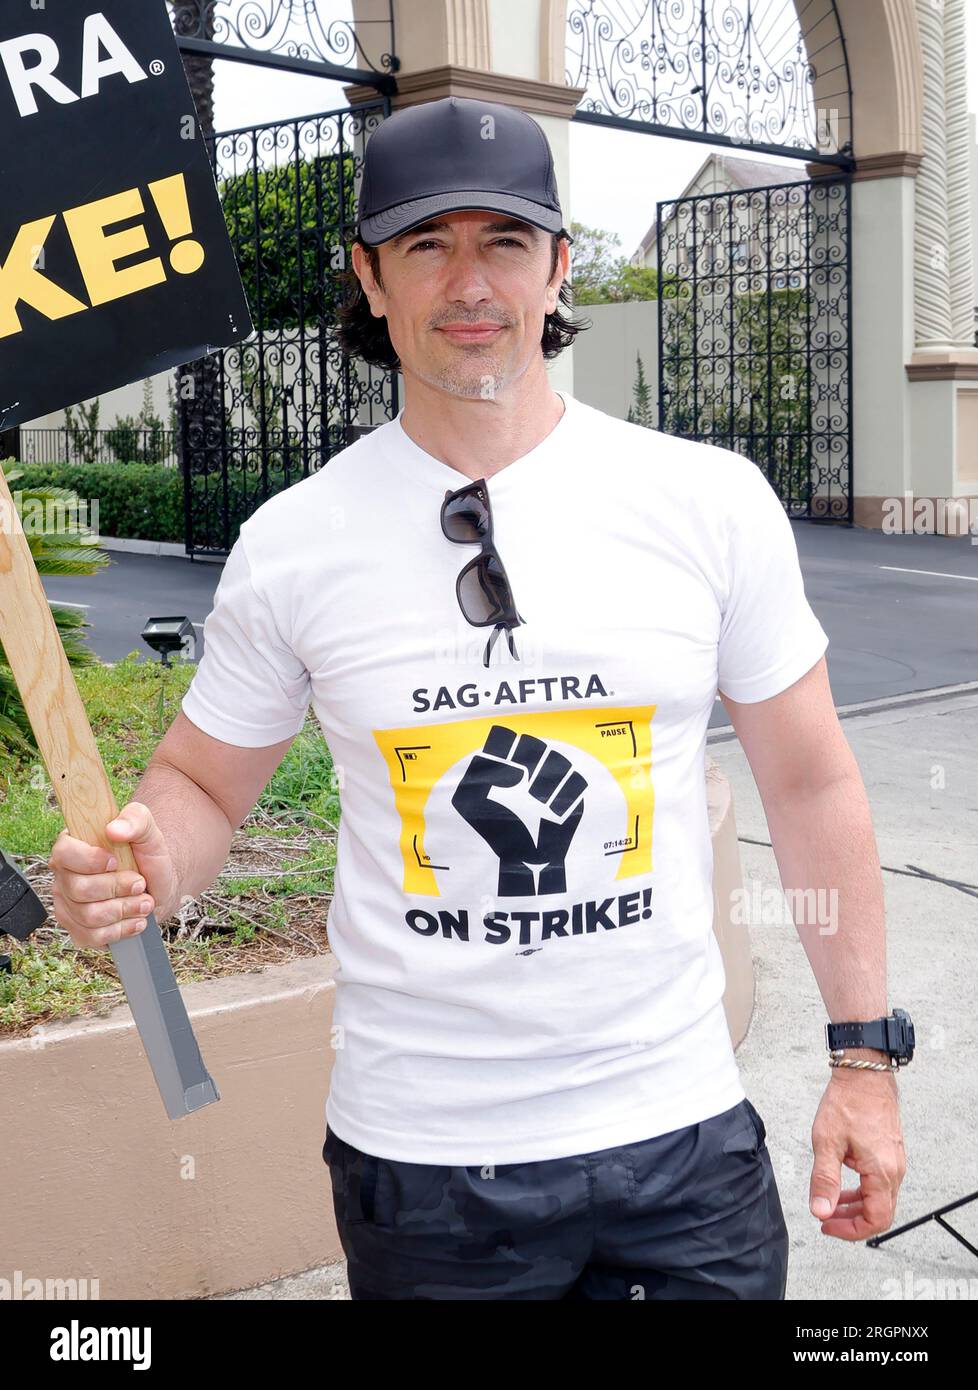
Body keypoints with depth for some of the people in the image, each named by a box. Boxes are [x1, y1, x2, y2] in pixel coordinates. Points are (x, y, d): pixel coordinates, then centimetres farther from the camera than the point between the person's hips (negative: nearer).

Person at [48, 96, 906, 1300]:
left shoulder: (712, 503, -5)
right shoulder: (290, 543, -5)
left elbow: (808, 782, 2)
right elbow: (203, 783, 6)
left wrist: (862, 1056, 2)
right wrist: (144, 867, -17)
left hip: (683, 1129, 1)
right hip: (421, 1154, 0)